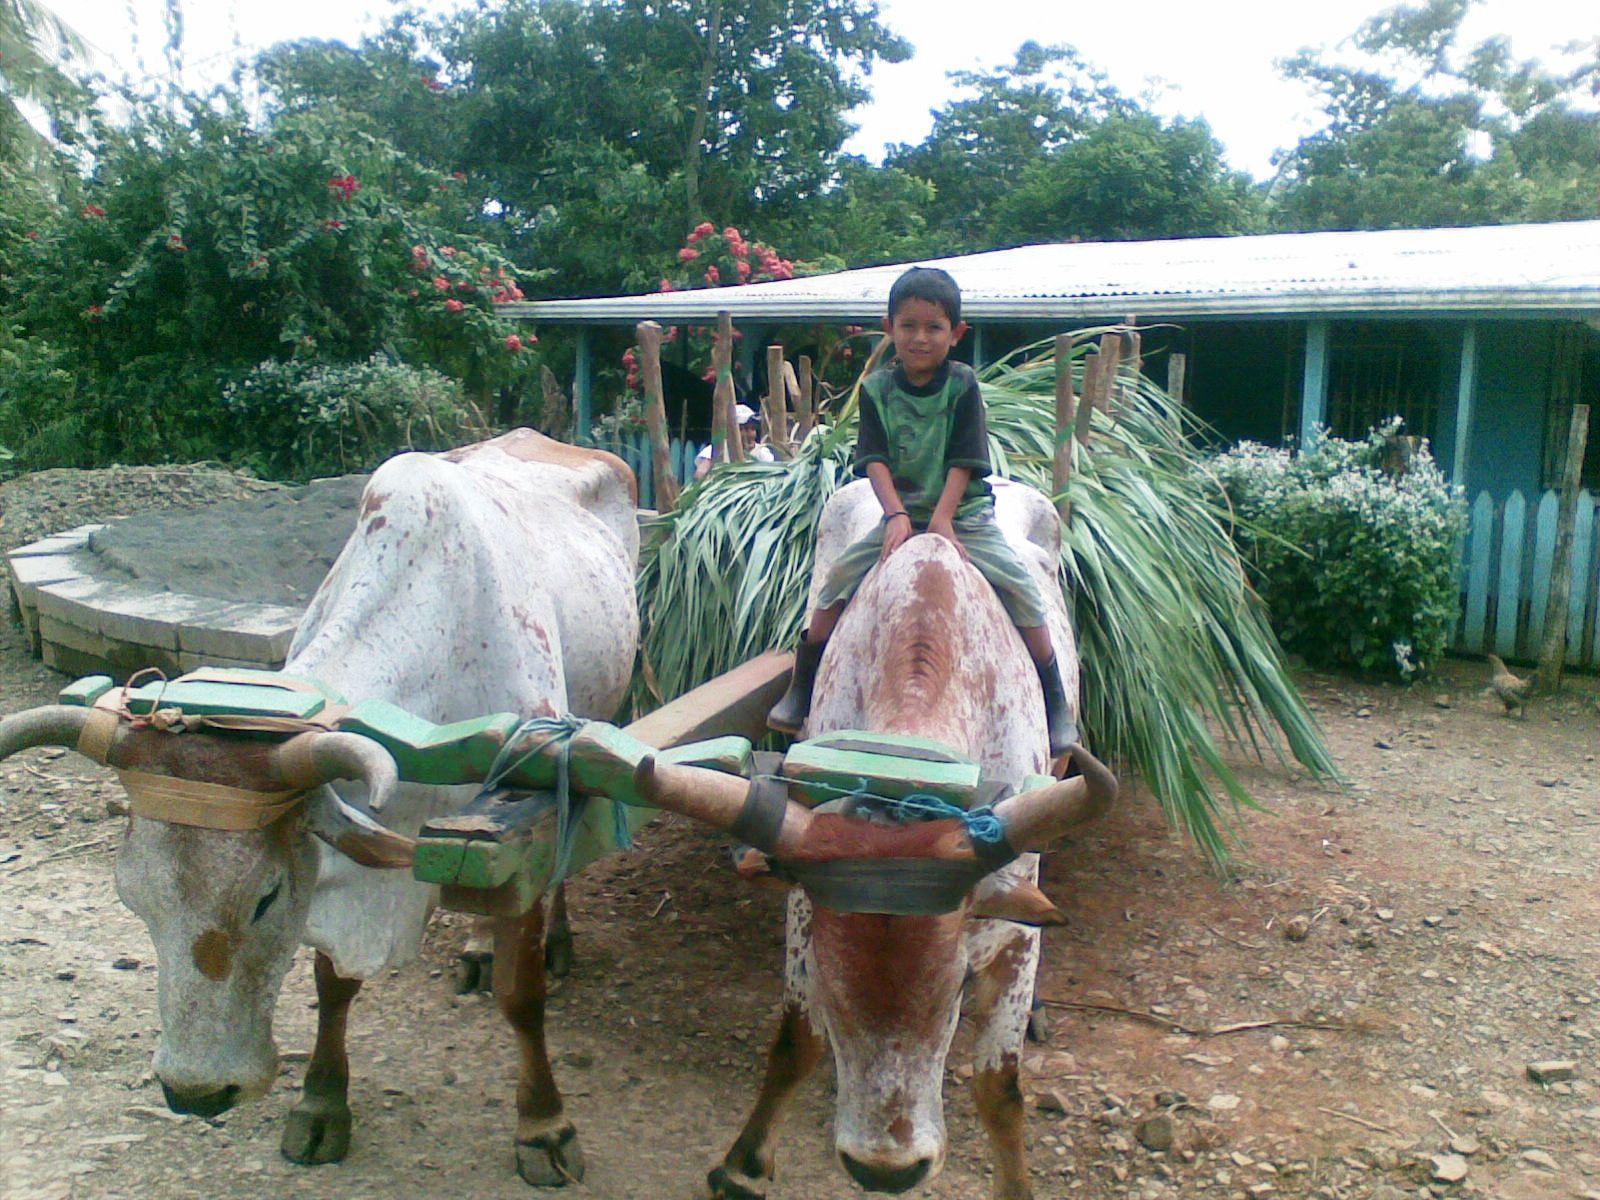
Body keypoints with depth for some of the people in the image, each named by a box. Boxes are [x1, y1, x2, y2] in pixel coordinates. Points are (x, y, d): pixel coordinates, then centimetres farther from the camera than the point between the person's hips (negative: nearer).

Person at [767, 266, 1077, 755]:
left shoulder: (962, 384, -6)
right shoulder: (877, 388, -1)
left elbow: (964, 462, -10)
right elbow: (875, 461, -7)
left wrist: (942, 520, -20)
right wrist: (897, 515, -21)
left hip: (965, 516, -2)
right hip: (902, 516, 2)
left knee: (1021, 587, -17)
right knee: (840, 576, -11)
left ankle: (1056, 706, -4)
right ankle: (800, 691, 3)